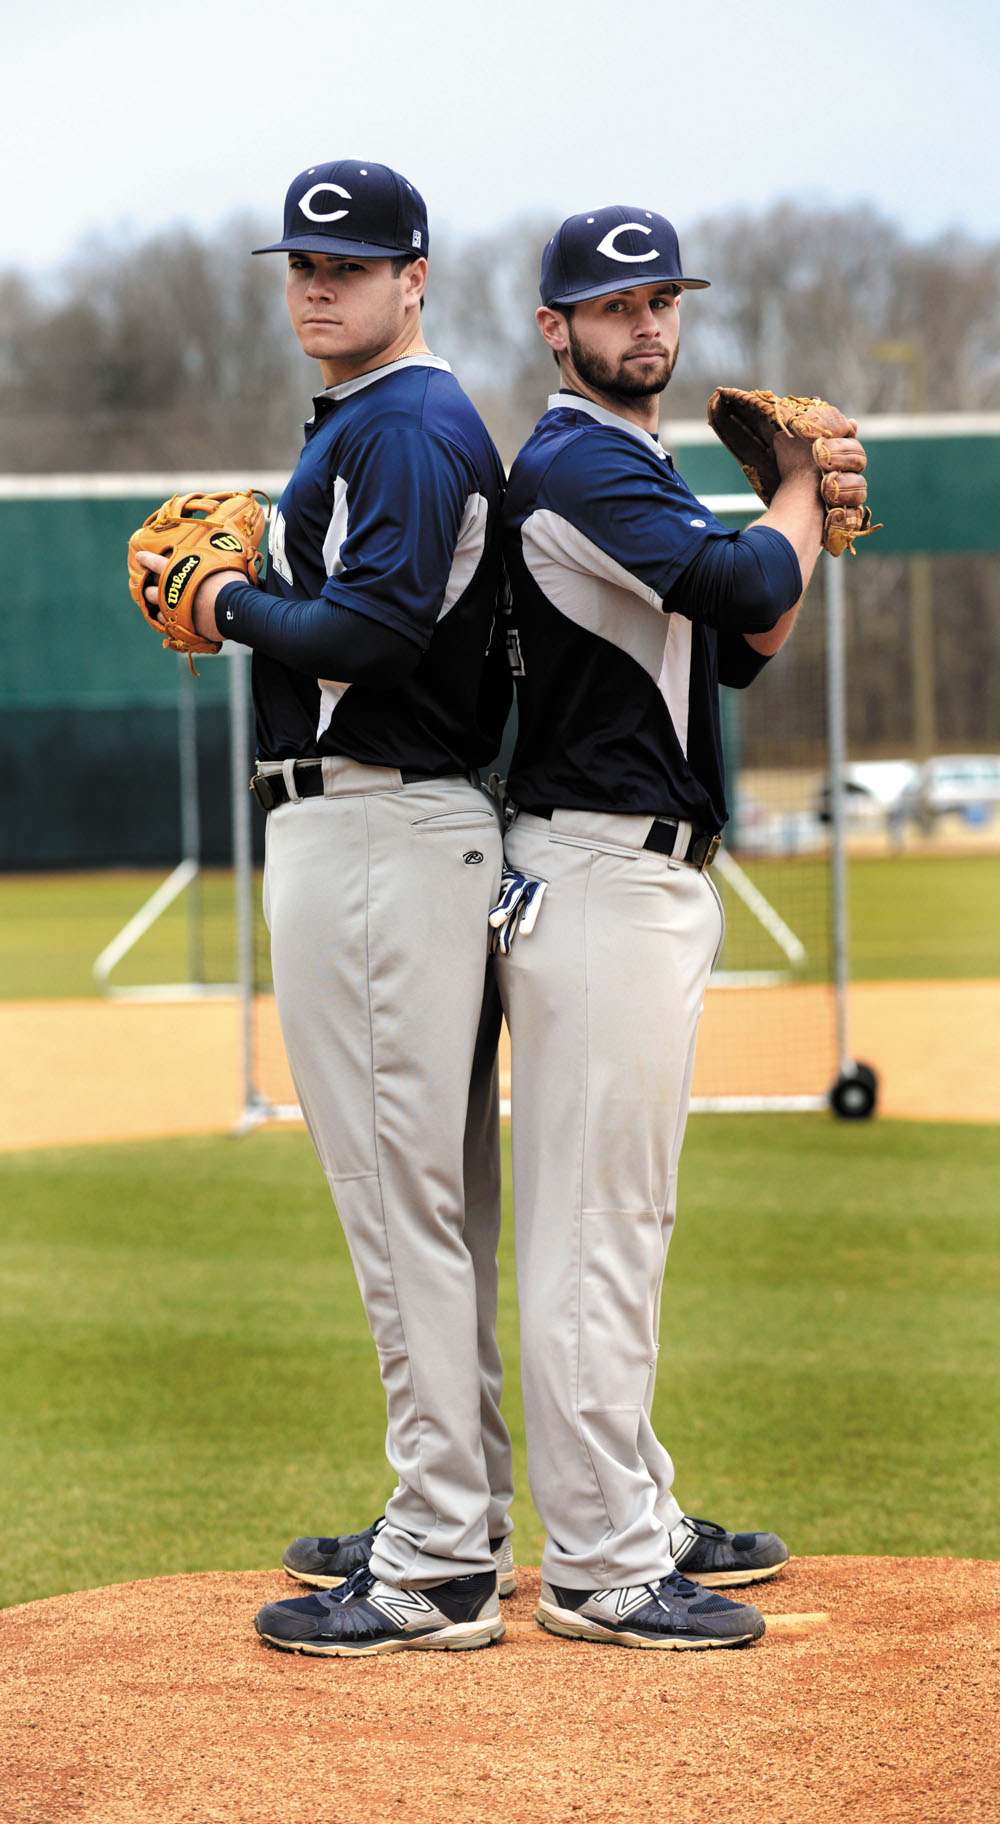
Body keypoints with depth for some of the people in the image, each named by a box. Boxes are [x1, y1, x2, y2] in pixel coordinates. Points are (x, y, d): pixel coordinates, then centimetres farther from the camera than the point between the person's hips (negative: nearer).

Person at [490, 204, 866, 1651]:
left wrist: (816, 514, 6)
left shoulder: (644, 473, 19)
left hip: (659, 877, 11)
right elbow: (751, 585, -22)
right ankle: (600, 1567, -7)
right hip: (593, 878, -11)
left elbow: (747, 647, 19)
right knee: (593, 1221, -9)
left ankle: (637, 1516, 23)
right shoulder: (573, 468, -13)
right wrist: (800, 494, -2)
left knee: (622, 1218, 15)